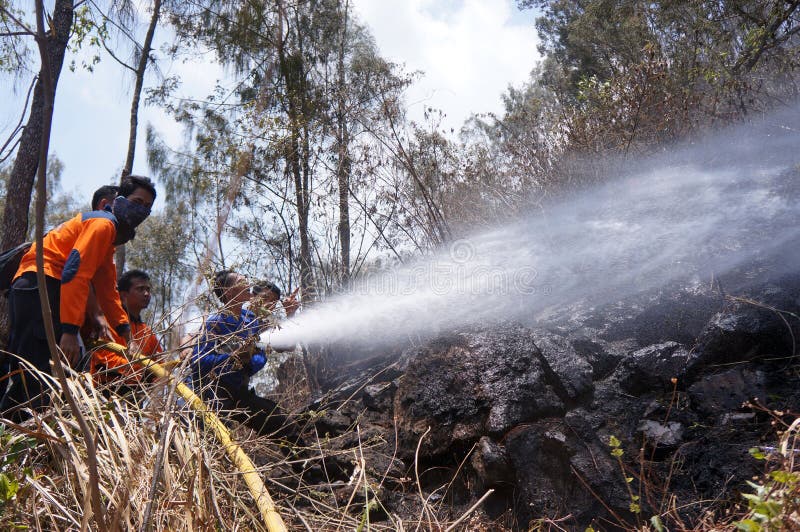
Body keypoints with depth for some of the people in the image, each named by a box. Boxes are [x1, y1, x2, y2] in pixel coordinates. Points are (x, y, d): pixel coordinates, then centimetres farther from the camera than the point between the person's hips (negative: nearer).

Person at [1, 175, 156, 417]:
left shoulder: (110, 231, 25)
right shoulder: (103, 223, -6)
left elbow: (107, 288, 24)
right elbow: (76, 273, -19)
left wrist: (125, 329, 13)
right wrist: (71, 330, -25)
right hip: (41, 286, -11)